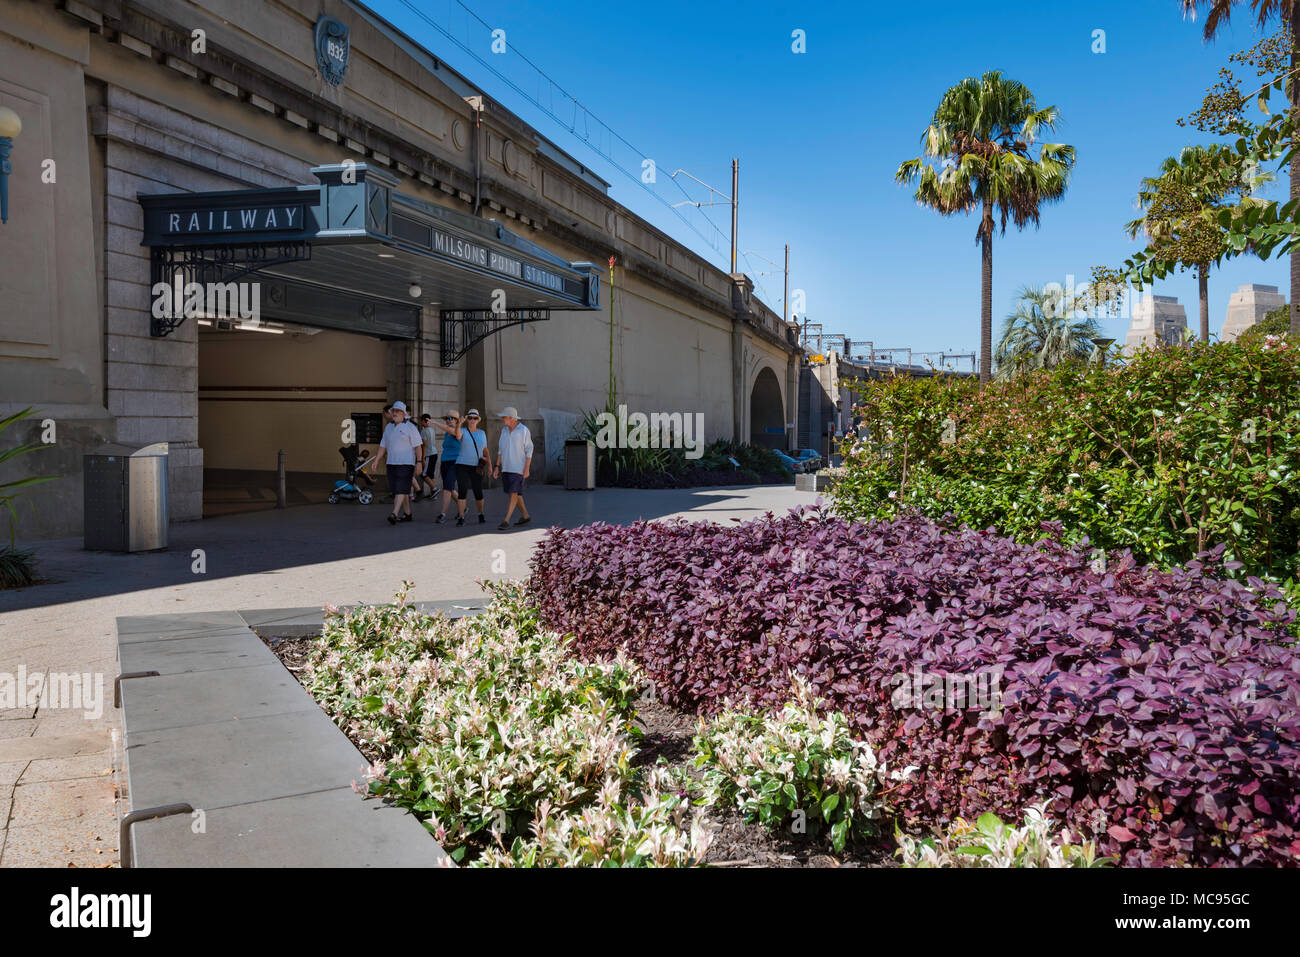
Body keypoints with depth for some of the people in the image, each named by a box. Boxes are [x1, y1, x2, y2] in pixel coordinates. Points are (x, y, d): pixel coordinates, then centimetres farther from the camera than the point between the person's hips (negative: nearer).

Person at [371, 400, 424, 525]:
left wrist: (419, 462, -15)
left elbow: (418, 446, -7)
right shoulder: (388, 427, 14)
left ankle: (394, 514, -24)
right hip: (392, 463, 7)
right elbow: (383, 446, 16)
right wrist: (377, 461, 6)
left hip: (406, 463, -7)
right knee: (399, 490, 9)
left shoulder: (410, 427, -4)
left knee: (401, 489, -14)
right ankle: (407, 514, 19)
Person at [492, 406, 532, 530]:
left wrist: (527, 469, -15)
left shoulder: (524, 430, -10)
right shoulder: (504, 430, 8)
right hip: (506, 467, 7)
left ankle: (506, 521, -12)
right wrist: (497, 467, 6)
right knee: (516, 493, 12)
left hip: (518, 468, -7)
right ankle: (525, 516, 26)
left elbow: (529, 450, -10)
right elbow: (501, 450, 12)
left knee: (513, 493, -11)